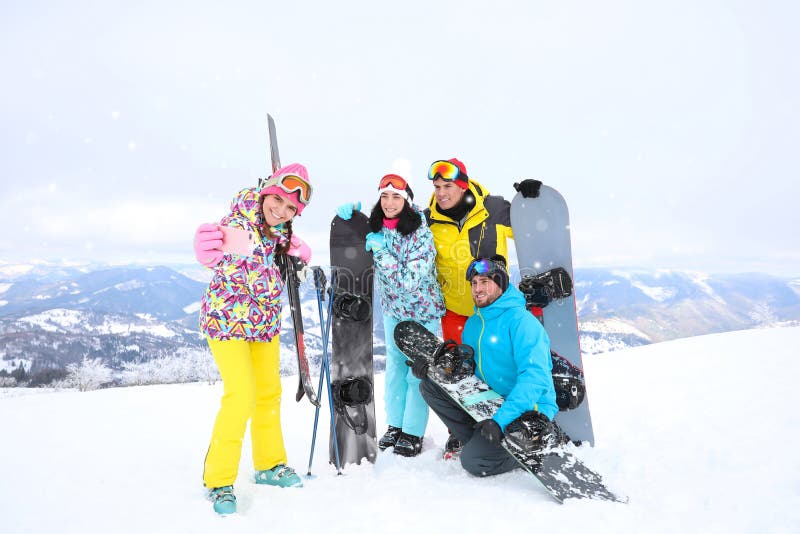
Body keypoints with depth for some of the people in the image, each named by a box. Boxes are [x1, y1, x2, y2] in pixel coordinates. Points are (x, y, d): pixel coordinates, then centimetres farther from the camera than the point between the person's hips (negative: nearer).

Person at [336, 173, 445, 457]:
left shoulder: (421, 234, -25)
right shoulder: (376, 227, -8)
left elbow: (410, 282, -30)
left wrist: (381, 250, -29)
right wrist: (350, 209, -11)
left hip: (421, 311, -6)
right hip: (392, 308, 6)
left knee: (417, 372, 3)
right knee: (395, 368, 15)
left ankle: (413, 433, 17)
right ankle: (395, 425, 30)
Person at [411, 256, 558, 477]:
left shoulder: (520, 320, -19)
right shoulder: (473, 323, 8)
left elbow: (536, 377, -28)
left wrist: (500, 419, -36)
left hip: (528, 409, -8)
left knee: (474, 461, -22)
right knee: (430, 385, -2)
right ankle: (480, 442, 1)